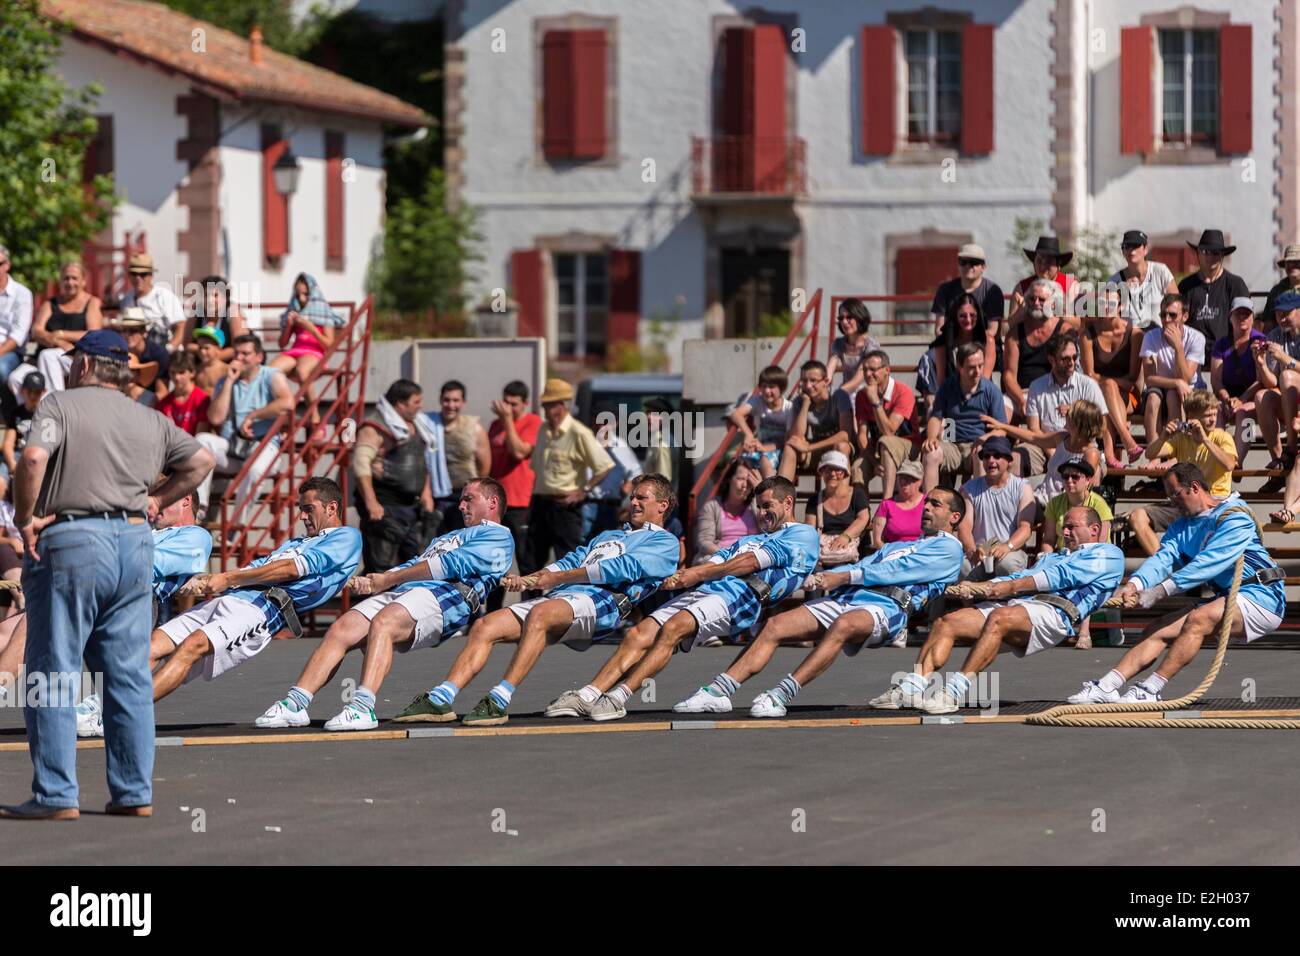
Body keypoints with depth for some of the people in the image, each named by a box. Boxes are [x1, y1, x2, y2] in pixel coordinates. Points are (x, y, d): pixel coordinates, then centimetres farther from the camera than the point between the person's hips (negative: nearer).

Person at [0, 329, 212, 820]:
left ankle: (56, 794, -5)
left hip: (71, 540, -6)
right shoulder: (151, 421, 16)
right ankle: (135, 792, 10)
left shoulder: (61, 404, -1)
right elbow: (201, 461, 20)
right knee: (129, 677, 10)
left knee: (53, 673, -2)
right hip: (135, 540, 6)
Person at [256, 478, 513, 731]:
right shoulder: (446, 538, 42)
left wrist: (388, 580, -2)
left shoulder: (498, 536, 13)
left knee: (382, 623, -36)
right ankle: (294, 703, -26)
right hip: (397, 595, 8)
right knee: (340, 630, -16)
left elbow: (454, 565, -2)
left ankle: (363, 708, -49)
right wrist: (364, 583, 8)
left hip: (443, 596, -8)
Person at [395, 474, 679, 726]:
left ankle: (499, 702, -45)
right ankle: (440, 700, -26)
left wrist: (559, 577, -9)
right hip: (558, 598, 8)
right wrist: (526, 580, 6)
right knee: (485, 627, -14)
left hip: (601, 601, -8)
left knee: (540, 613, -38)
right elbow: (573, 560, 26)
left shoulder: (664, 542, 13)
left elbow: (626, 567, -4)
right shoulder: (607, 536, 39)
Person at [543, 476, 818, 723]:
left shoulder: (802, 534, 14)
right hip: (697, 592, 8)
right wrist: (680, 577, 2)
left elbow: (752, 561, 0)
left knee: (673, 628, -33)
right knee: (638, 636, -15)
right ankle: (587, 696, -27)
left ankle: (619, 697, -42)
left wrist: (700, 573, -2)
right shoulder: (749, 540, 40)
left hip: (735, 598, -8)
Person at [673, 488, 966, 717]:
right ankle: (718, 691, -23)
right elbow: (863, 565, 26)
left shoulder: (949, 548, 12)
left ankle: (782, 695, -50)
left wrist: (844, 577, -8)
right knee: (775, 625, -12)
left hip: (886, 607, -8)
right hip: (845, 598, 8)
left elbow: (898, 570, -2)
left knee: (843, 624, -41)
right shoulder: (897, 546, 39)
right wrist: (821, 578, 8)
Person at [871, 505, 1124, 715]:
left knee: (999, 618, -38)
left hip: (1054, 610, -8)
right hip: (1013, 604, 8)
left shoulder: (1107, 553, 15)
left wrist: (1013, 586, -10)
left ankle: (955, 691, -45)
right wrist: (977, 588, 6)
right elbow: (1021, 577, 25)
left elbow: (1064, 575, -1)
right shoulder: (1052, 557, 41)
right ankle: (912, 688, -28)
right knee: (946, 622, -13)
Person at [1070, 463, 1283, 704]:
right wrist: (1134, 584, -25)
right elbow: (1163, 558, -2)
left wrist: (1160, 591, -31)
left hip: (1259, 597, -8)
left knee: (1199, 619, -31)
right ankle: (1106, 686, -18)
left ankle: (1151, 689, -36)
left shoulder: (1234, 517, -11)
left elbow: (1209, 562, -24)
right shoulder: (1181, 527, 15)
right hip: (1224, 599, 8)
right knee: (1157, 630, -6)